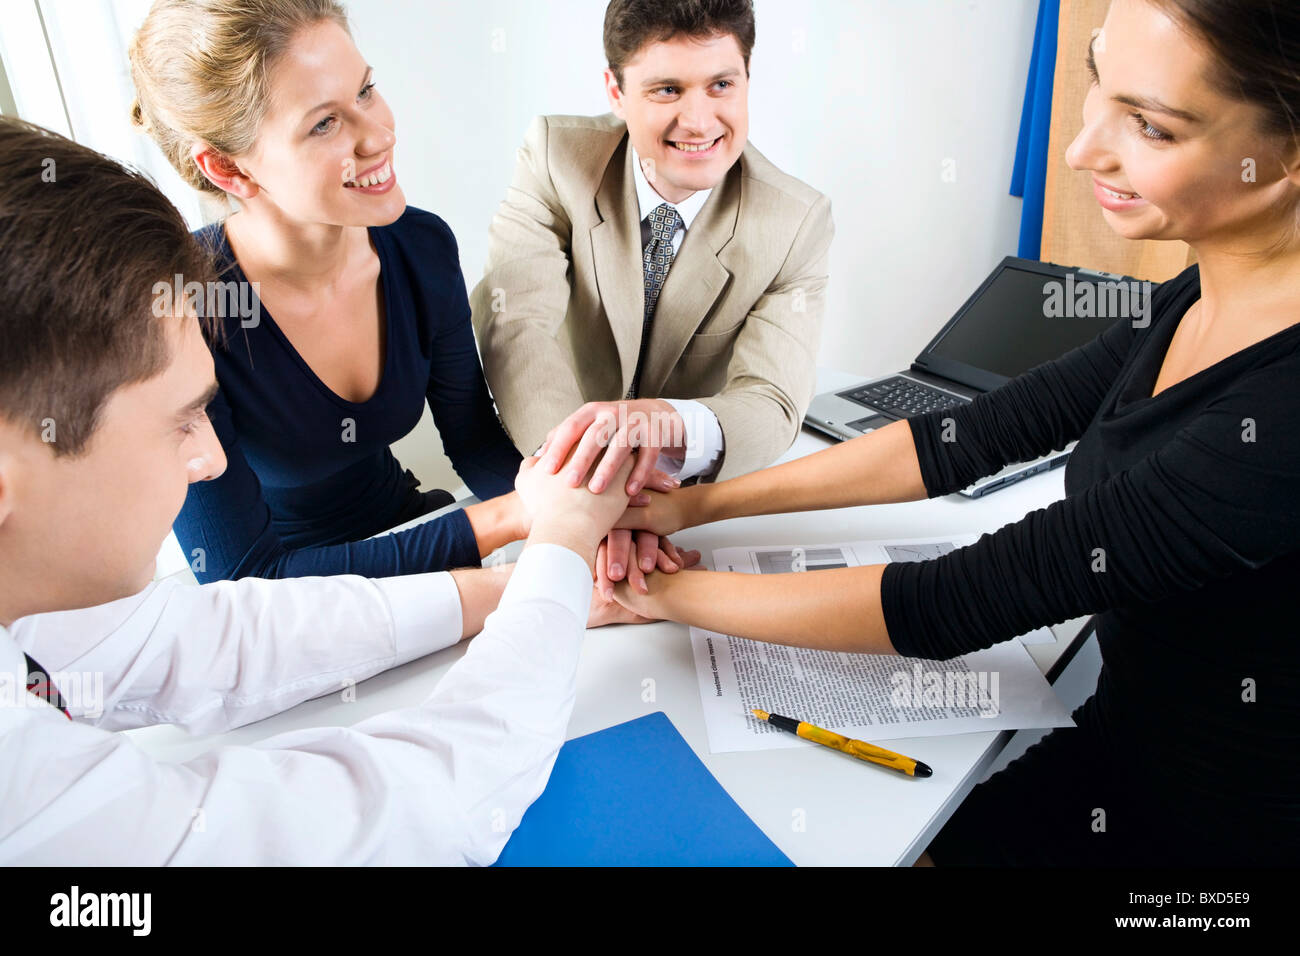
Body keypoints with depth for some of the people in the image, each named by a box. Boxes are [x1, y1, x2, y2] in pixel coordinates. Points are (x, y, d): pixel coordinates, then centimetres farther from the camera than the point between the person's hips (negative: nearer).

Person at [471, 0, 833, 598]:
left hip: (707, 507, 0)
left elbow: (772, 405, -20)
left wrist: (673, 425, -45)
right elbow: (514, 323, -23)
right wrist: (588, 488, -42)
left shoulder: (799, 222, -11)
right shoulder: (556, 155, -10)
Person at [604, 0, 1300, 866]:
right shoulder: (1196, 302, -5)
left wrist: (660, 591, -18)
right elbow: (968, 438, -5)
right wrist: (702, 502, -9)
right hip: (1118, 750, 6)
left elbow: (950, 606, -29)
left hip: (1215, 825, -6)